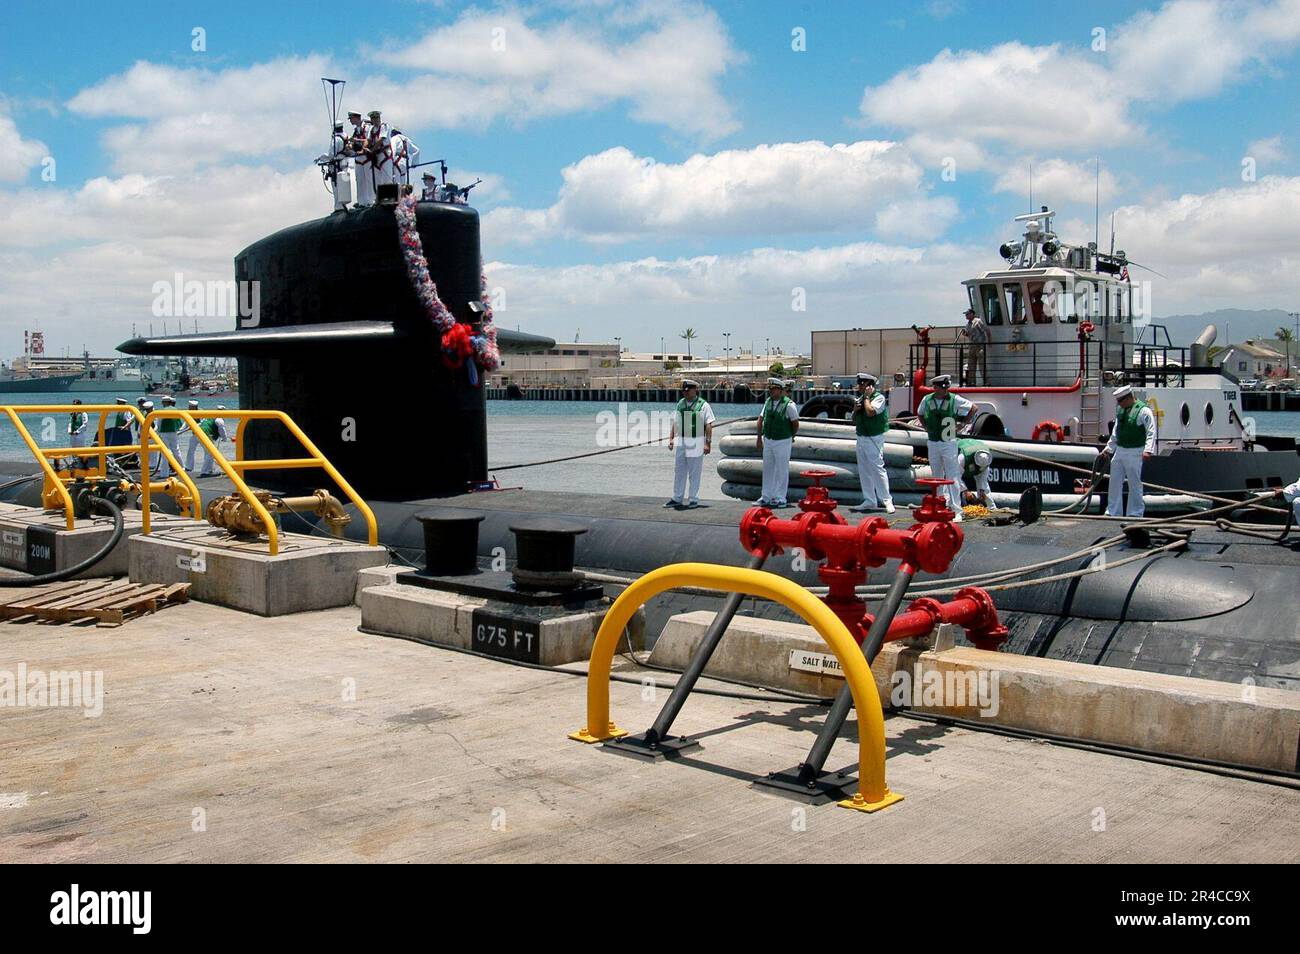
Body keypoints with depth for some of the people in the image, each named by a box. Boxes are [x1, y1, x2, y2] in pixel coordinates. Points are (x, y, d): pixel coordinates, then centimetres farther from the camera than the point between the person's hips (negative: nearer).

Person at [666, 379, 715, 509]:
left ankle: (693, 499, 8)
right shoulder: (680, 404, 11)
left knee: (694, 473, 1)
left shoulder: (703, 405, -5)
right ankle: (677, 499, 15)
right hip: (680, 442, 5)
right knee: (678, 471, 8)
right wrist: (671, 439, 8)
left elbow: (709, 425, -8)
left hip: (696, 443, -5)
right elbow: (675, 423, 16)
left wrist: (708, 443, -14)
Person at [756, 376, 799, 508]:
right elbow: (761, 419, 14)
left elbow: (795, 424, -5)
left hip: (782, 441, -6)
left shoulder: (789, 405, -14)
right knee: (767, 469, 11)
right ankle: (766, 497, 20)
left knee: (782, 470, 0)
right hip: (768, 440, 6)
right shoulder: (767, 402, 4)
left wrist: (791, 437, 8)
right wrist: (759, 437, 12)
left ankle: (780, 498, 7)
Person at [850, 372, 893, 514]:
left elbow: (870, 412, -25)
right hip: (861, 437, 8)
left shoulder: (879, 397, -8)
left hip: (874, 438, -8)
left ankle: (886, 500, -7)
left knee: (877, 468, -11)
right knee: (864, 471, 9)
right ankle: (869, 501, 15)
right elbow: (854, 421, 19)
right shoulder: (860, 398, 15)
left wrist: (867, 397, -12)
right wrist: (855, 410, -1)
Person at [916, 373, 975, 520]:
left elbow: (973, 408, 3)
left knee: (952, 477, -7)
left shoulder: (955, 399, -9)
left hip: (949, 443, -4)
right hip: (932, 443, 4)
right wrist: (927, 427, 9)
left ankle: (956, 510, -8)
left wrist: (962, 424, 0)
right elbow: (919, 414, 20)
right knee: (937, 477, 14)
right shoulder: (926, 400, 0)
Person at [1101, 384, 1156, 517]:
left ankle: (1135, 513, 9)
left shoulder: (1143, 410, -11)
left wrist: (1148, 450, -26)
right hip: (1119, 451, 7)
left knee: (1135, 484, 0)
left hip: (1134, 453, -7)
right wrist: (1109, 448, 23)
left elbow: (1151, 433, -16)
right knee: (1114, 483, 8)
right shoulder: (1120, 411, 12)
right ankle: (1113, 513, 15)